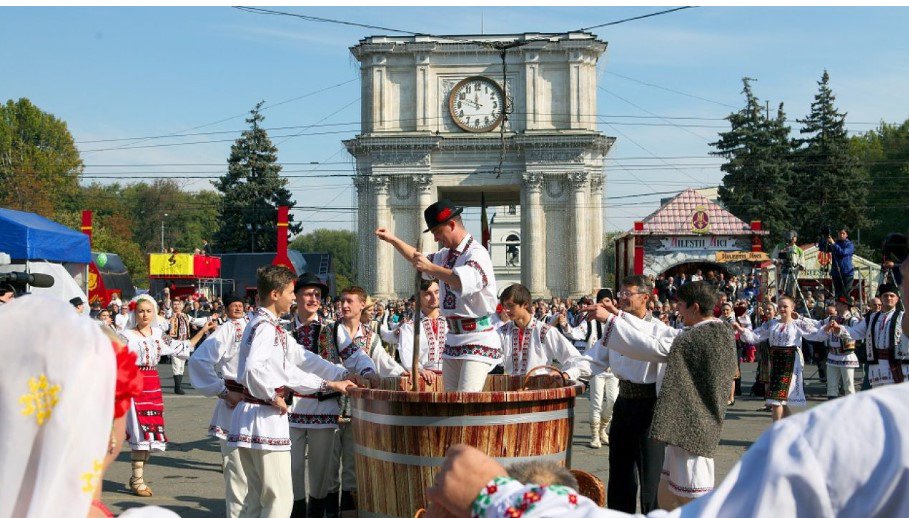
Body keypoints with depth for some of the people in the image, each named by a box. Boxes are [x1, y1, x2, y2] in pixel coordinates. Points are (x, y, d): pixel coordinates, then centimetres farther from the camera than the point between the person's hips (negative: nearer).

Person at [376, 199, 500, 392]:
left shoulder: (477, 254, -14)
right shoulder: (447, 255, 15)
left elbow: (466, 282, -35)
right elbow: (421, 259, 35)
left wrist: (431, 268, -27)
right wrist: (393, 240, 31)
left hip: (477, 341, -9)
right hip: (453, 339, 9)